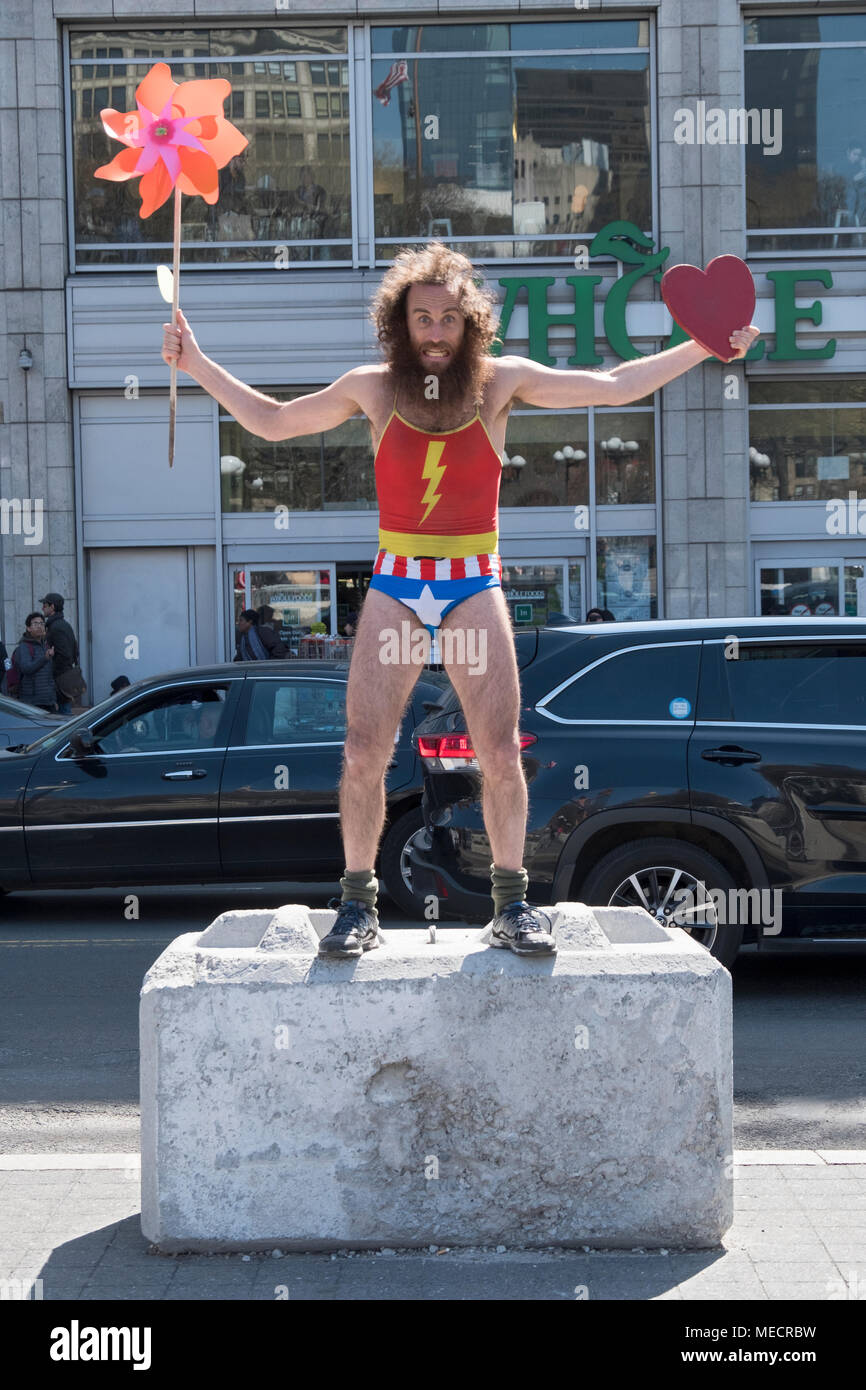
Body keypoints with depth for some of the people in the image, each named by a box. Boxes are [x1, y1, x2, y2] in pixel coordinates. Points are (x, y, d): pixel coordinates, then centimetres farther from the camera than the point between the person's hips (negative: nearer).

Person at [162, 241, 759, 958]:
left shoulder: (502, 381, 2)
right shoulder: (372, 388, 4)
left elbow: (612, 386, 7)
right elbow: (272, 420, 15)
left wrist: (704, 348, 4)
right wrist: (197, 363, 11)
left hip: (474, 585, 0)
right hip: (395, 586, 0)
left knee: (500, 752, -4)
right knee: (364, 754, -5)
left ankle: (512, 901, 11)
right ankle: (358, 902, 9)